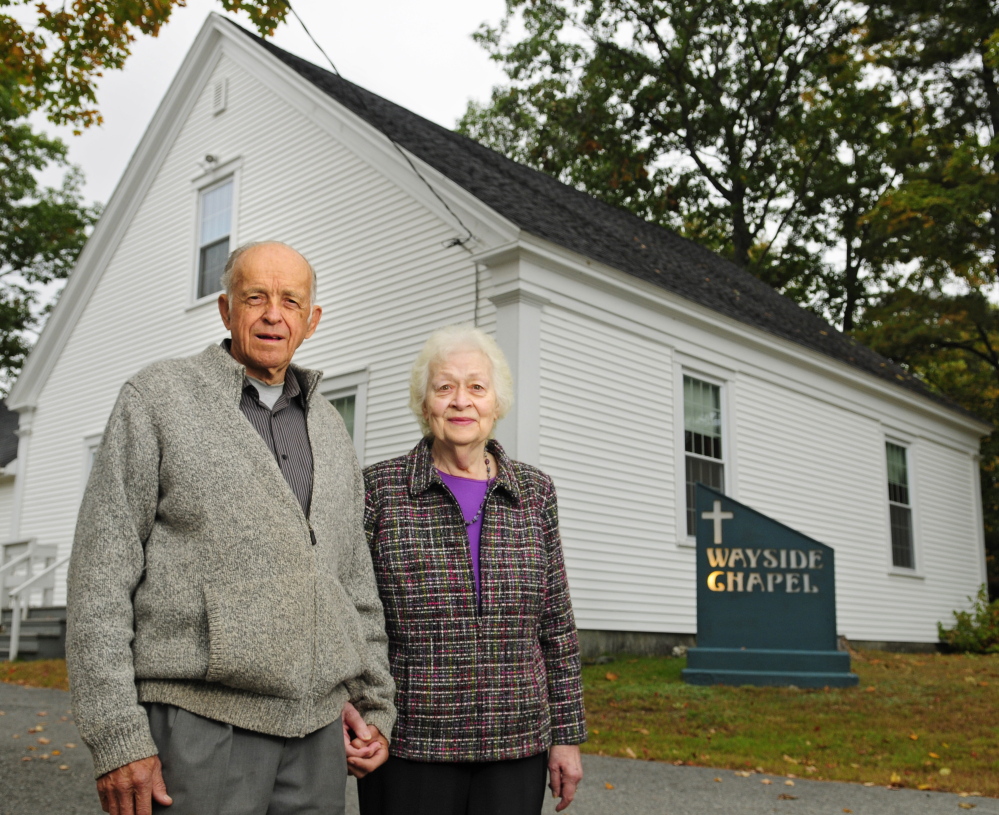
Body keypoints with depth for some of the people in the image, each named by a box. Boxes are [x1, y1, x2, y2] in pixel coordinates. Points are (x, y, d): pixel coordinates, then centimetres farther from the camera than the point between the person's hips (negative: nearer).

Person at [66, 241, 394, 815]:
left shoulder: (329, 429, 15)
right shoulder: (157, 398, 0)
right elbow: (102, 573, -6)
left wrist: (375, 705, 12)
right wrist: (116, 736, -11)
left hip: (318, 726, 5)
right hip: (198, 722, -4)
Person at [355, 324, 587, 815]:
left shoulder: (534, 493, 6)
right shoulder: (379, 490, -1)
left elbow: (556, 626, 9)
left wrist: (567, 736, 8)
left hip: (516, 751, 2)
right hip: (408, 752, -2)